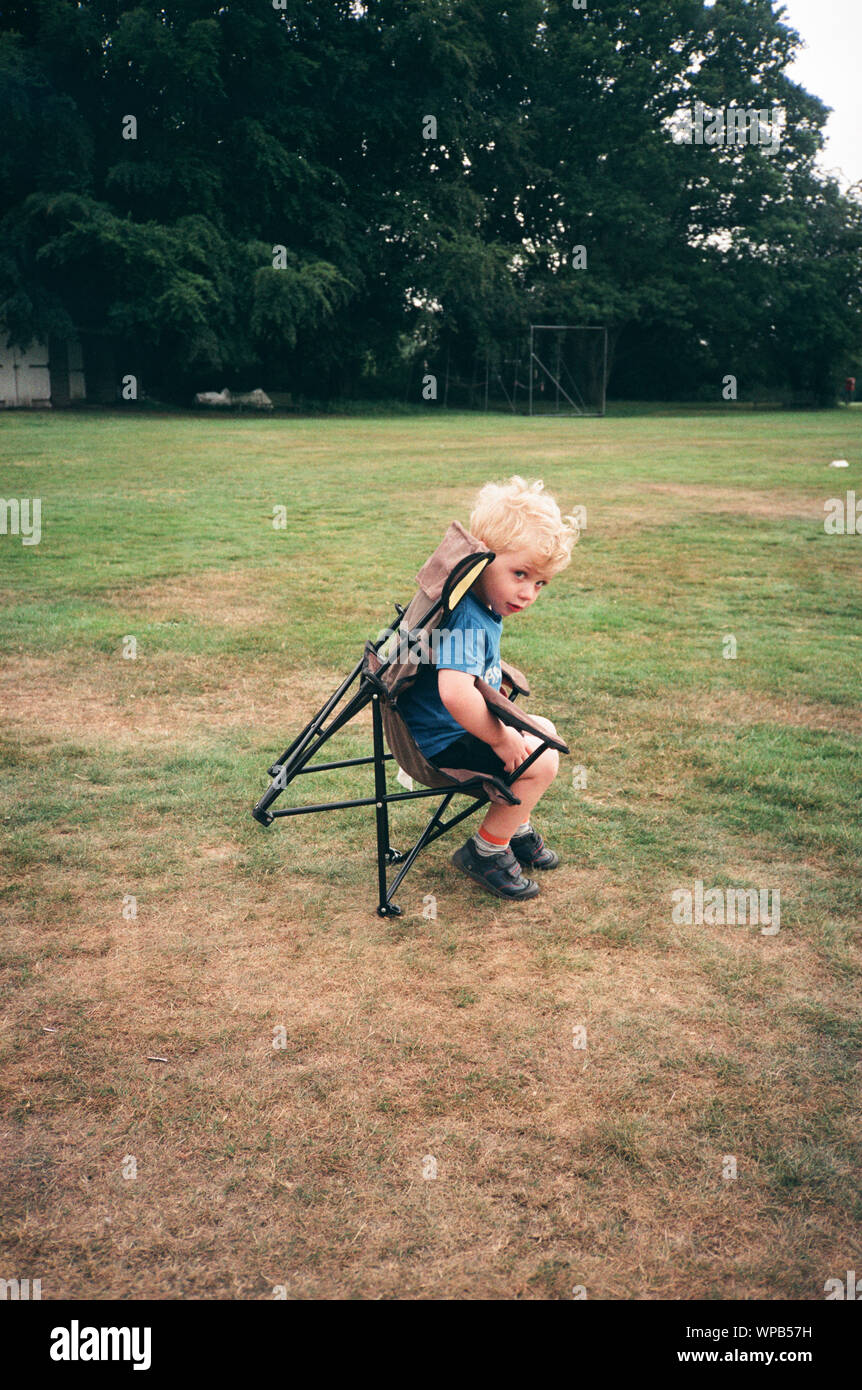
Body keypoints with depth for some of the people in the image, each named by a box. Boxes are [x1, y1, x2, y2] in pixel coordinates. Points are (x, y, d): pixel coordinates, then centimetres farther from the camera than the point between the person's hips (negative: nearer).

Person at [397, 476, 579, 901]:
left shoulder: (485, 609, 3)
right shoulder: (467, 619, -30)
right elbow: (456, 694, -45)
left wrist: (504, 725, 16)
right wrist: (501, 739, -29)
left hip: (463, 725, 11)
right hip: (441, 742, -11)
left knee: (544, 731, 22)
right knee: (541, 760, -14)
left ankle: (517, 828, 35)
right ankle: (485, 852, 3)